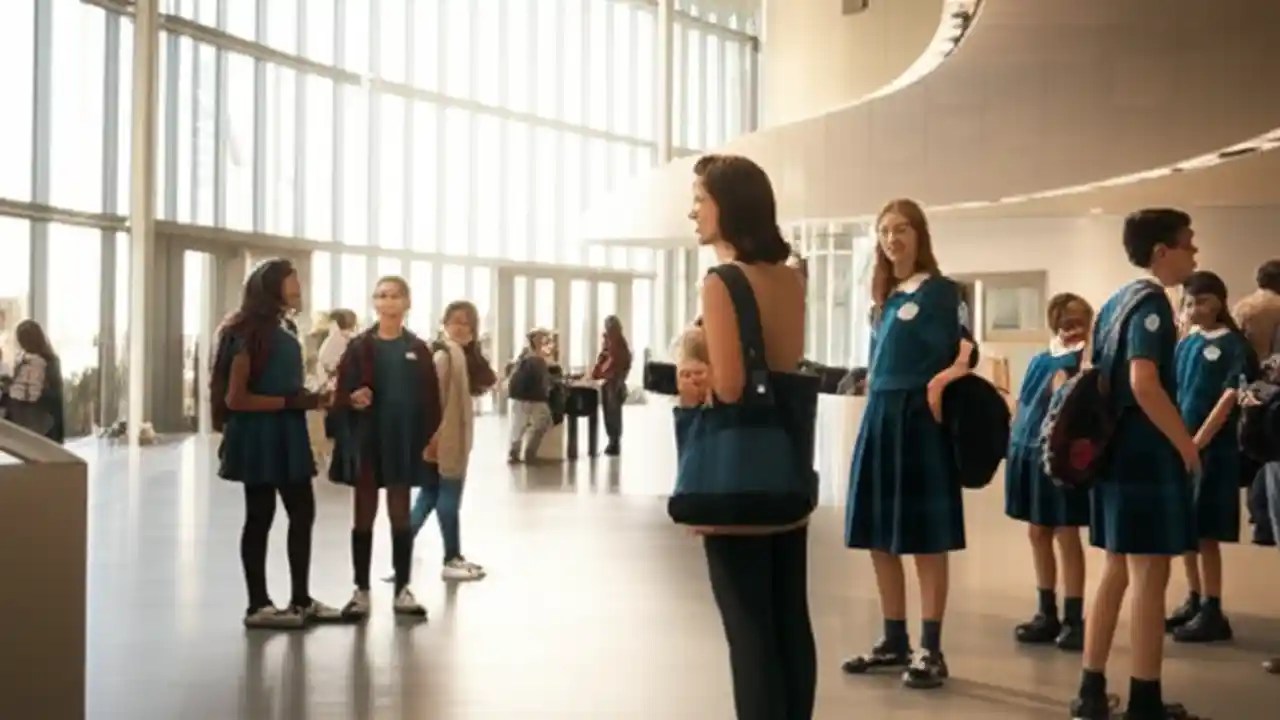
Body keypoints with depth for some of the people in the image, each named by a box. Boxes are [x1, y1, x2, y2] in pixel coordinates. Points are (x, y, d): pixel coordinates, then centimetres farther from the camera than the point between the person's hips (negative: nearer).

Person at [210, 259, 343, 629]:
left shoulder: (286, 329, 12)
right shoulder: (250, 332, -14)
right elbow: (235, 398, -20)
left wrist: (310, 398, 7)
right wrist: (289, 402, -21)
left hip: (288, 435, 9)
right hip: (259, 437, -9)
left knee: (303, 512, 10)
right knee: (260, 518, 0)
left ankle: (301, 600, 20)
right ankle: (258, 606, 9)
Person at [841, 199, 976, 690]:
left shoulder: (940, 290, -4)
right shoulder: (885, 297, 16)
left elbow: (955, 352, -10)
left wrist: (951, 374, -28)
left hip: (918, 419, -7)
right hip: (879, 418, 7)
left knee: (926, 540, -2)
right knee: (879, 539, 9)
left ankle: (931, 650, 5)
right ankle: (894, 641, 21)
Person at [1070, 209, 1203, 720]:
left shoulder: (1115, 301, 14)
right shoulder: (1152, 302, -13)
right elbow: (1144, 383, -25)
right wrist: (1186, 443, -17)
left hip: (1115, 451, 9)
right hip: (1149, 455, -9)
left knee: (1116, 572, 14)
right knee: (1149, 577, -3)